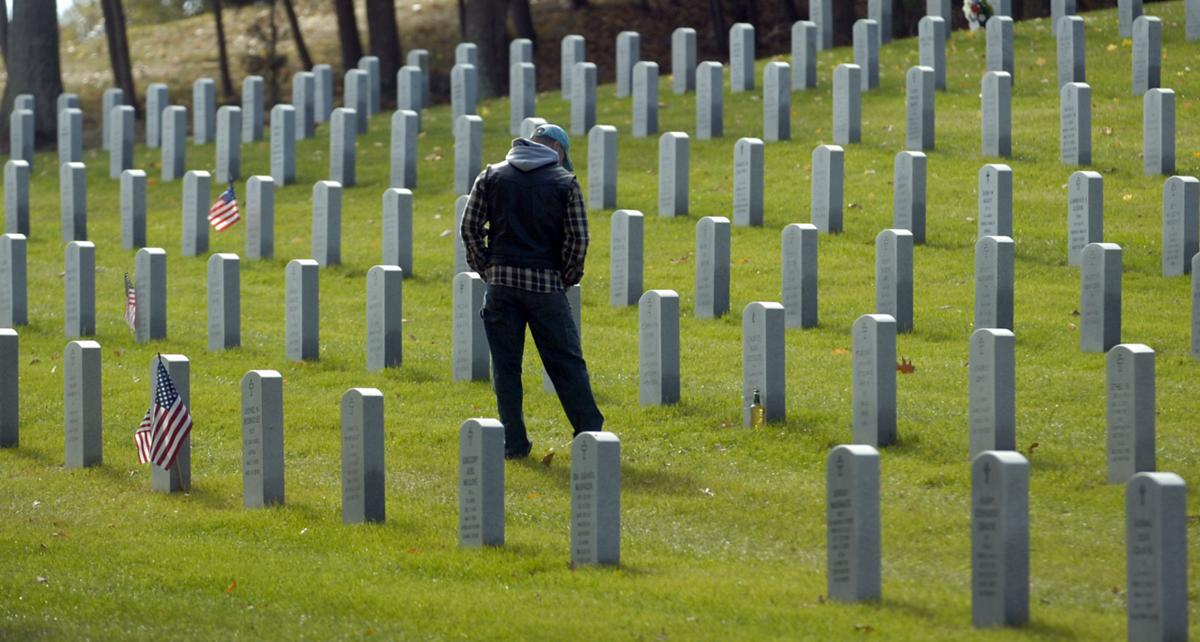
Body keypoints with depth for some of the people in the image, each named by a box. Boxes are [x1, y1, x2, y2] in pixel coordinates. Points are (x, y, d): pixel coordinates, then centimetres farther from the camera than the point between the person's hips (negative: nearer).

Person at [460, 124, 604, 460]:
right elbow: (578, 238, -5)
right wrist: (568, 277, 7)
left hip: (500, 281, 2)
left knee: (505, 365, 7)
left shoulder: (492, 176, 7)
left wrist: (485, 267, 10)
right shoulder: (564, 182, 0)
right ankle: (590, 433, 6)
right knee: (566, 363, 6)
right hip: (546, 283, -1)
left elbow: (469, 226, 3)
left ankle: (514, 441, 6)